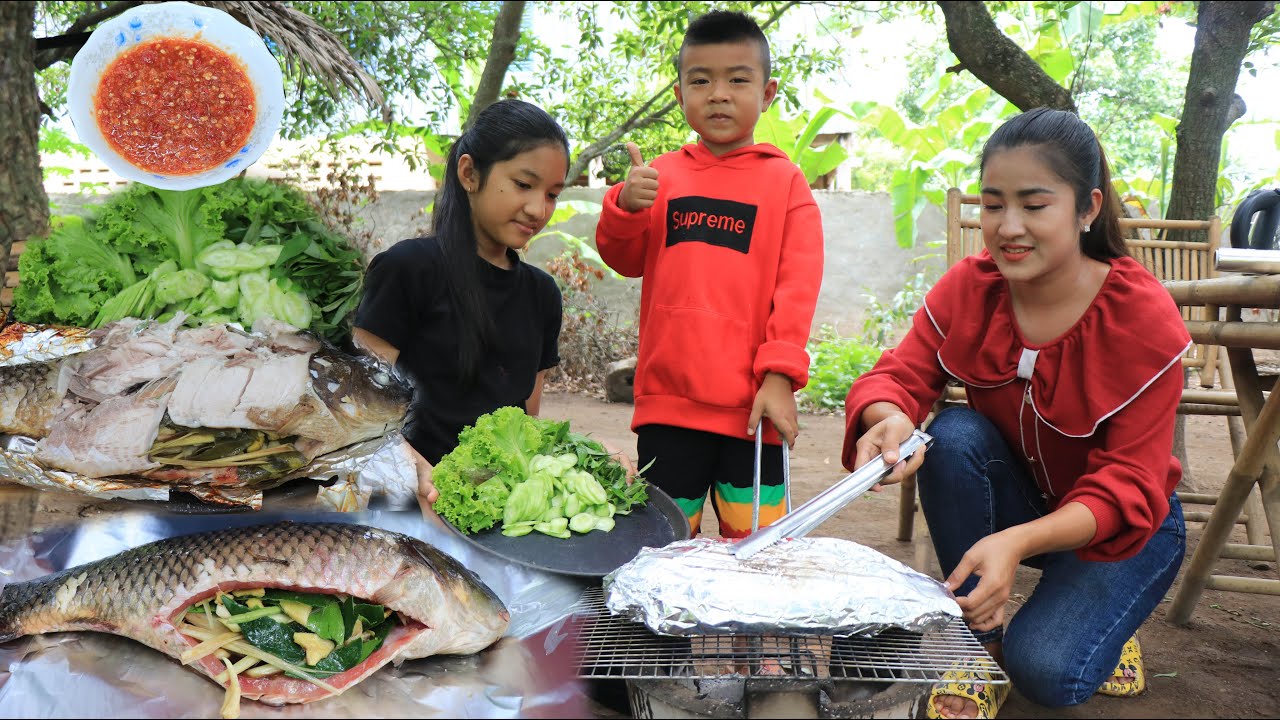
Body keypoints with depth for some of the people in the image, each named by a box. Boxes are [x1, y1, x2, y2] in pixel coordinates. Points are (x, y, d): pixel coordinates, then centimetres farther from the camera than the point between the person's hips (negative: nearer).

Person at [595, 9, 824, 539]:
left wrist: (780, 374, -12)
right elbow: (624, 259, 9)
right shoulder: (662, 176, 8)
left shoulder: (784, 181, 2)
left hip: (752, 406, -1)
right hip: (667, 400, 2)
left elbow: (797, 287, -3)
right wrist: (626, 207, -10)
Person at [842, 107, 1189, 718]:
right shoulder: (968, 286, -14)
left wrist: (1018, 542, -45)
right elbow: (898, 374, -21)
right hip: (1013, 498, 4)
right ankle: (980, 646, -12)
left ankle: (1097, 618, 12)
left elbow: (1129, 488, -26)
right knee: (953, 434, -28)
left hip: (1122, 524, -3)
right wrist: (890, 419, -48)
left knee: (1047, 671, -26)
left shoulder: (1145, 317, -24)